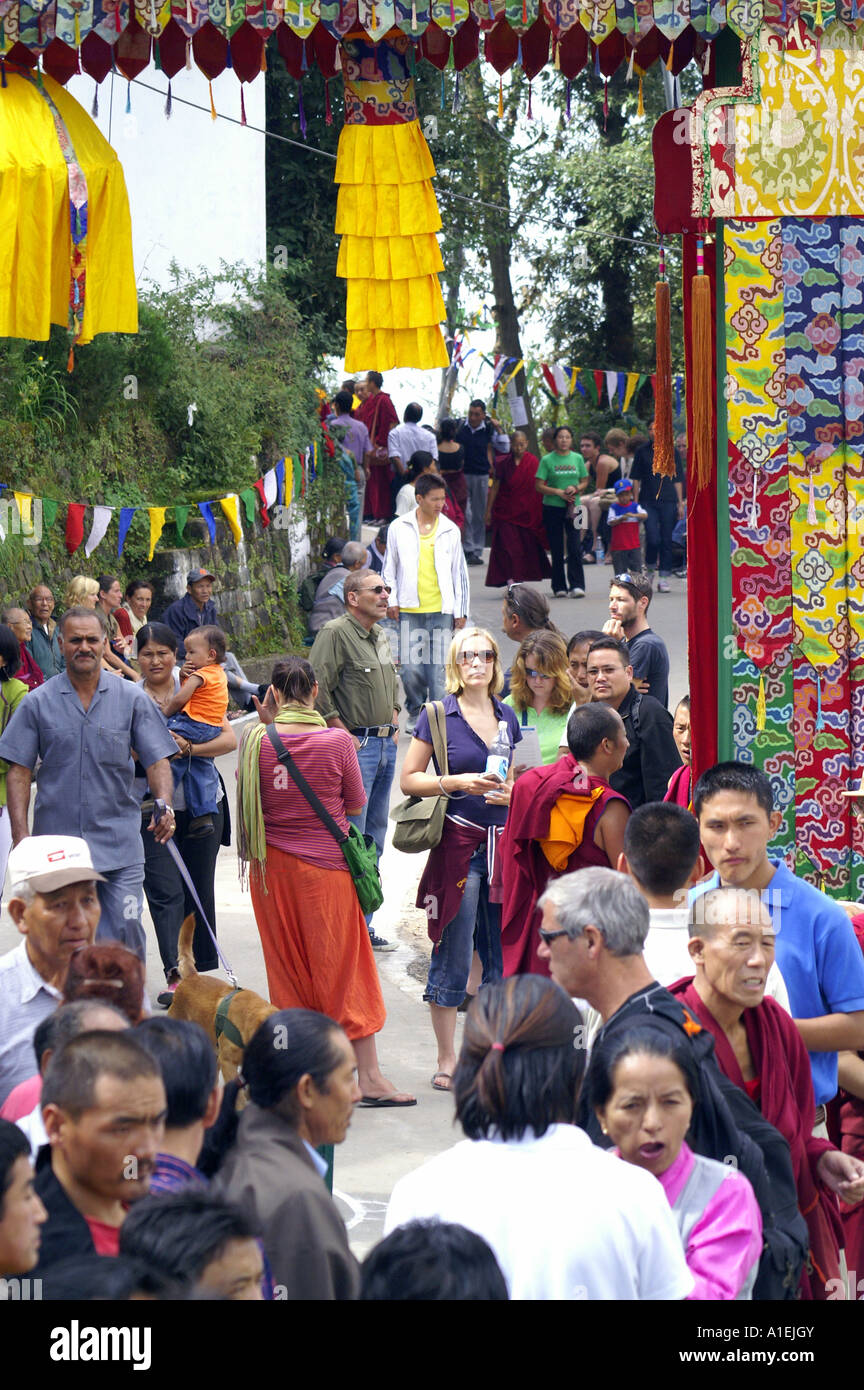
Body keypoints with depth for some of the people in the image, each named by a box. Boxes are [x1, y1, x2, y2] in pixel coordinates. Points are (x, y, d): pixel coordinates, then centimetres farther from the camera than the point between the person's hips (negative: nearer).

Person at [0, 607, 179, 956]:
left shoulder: (132, 699, 4)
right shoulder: (38, 703, 3)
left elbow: (157, 760, 3)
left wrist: (164, 804, -17)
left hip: (119, 846, 0)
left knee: (125, 935, -4)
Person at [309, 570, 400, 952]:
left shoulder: (381, 636, 16)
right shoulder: (335, 634, -12)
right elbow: (318, 689, -17)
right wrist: (344, 734, -16)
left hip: (385, 745, 9)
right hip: (355, 745, -9)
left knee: (374, 839, 11)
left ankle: (364, 925, 17)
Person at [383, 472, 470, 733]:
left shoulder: (450, 531, 6)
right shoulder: (399, 528, 4)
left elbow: (459, 572, 10)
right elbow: (389, 568, 13)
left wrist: (461, 611, 8)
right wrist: (391, 601, 3)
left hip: (441, 609, 0)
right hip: (409, 610, 0)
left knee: (439, 667, -6)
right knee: (411, 667, -2)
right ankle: (415, 713, 19)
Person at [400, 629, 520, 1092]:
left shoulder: (506, 718, 12)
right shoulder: (437, 716, -2)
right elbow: (409, 780, -1)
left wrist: (510, 792, 0)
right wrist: (457, 782, -14)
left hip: (502, 841, 5)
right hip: (457, 841, -5)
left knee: (504, 950, 7)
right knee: (453, 954, -2)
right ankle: (447, 1059, 5)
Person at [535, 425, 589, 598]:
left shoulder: (577, 458, 8)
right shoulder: (547, 460, 0)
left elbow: (585, 482, 14)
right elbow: (539, 486, -3)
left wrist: (575, 489, -8)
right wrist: (558, 492, -14)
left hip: (572, 508, 1)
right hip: (552, 508, -1)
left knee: (575, 548, -9)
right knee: (557, 549, 3)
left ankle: (576, 585, -9)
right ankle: (559, 587, 10)